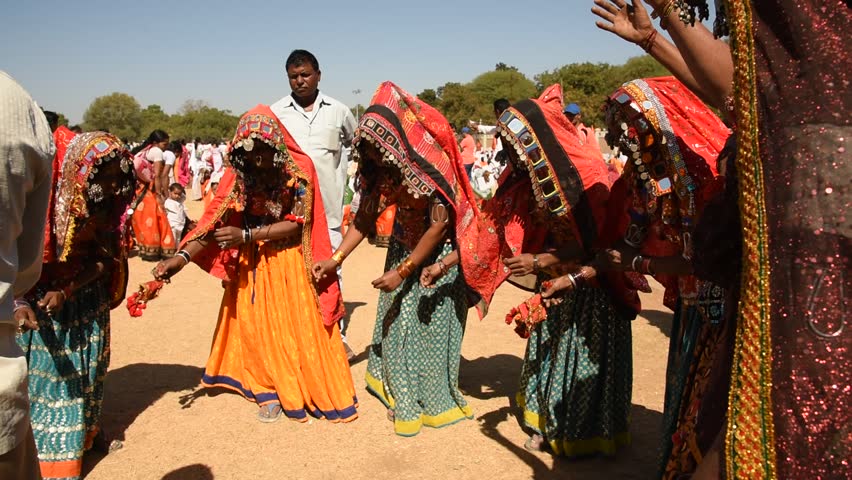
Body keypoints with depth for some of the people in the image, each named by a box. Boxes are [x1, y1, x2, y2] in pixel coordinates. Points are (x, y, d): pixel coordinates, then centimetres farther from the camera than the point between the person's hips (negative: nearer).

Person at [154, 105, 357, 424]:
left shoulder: (299, 169, -18)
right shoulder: (238, 175, -11)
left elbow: (296, 224, -17)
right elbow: (215, 220, -12)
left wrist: (246, 235, -26)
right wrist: (183, 256, -26)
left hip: (290, 258, -2)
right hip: (252, 261, 2)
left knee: (302, 326, 2)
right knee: (259, 327, 5)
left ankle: (317, 389, 19)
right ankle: (272, 391, 21)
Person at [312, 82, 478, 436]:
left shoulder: (431, 163, -28)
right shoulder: (379, 164, -10)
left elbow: (439, 225, -25)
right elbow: (365, 214, -2)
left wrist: (402, 271, -23)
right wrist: (336, 258, -8)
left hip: (438, 252, -6)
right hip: (403, 243, 6)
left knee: (430, 322, 2)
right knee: (395, 317, 8)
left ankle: (433, 400, 22)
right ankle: (399, 390, 27)